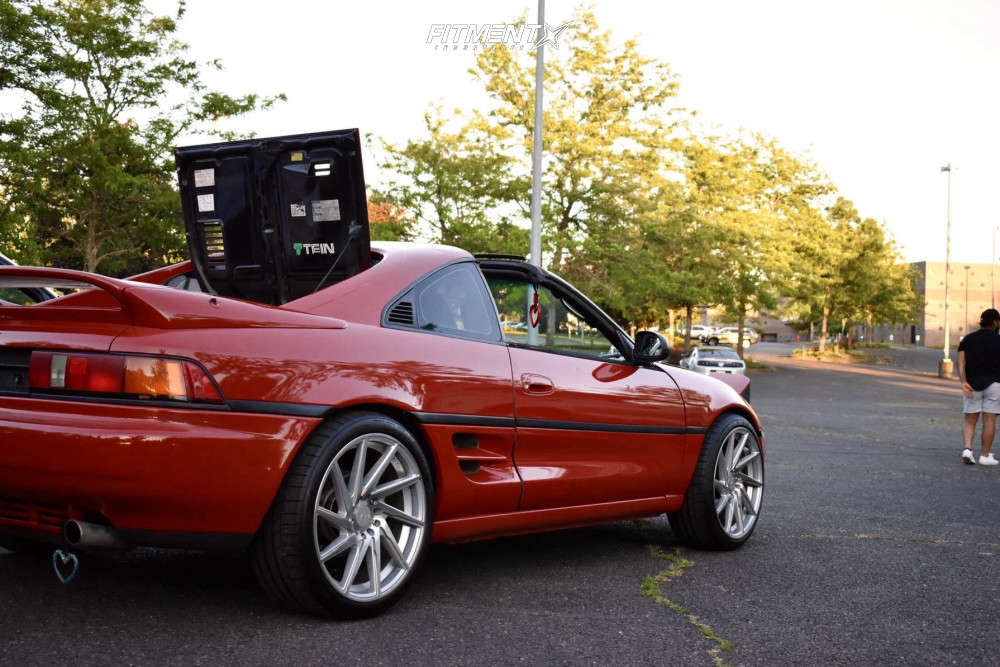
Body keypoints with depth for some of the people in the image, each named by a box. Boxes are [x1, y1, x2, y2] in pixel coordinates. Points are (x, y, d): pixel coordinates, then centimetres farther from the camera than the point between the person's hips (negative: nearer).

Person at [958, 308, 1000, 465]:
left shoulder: (967, 339, 6)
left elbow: (960, 362, -7)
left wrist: (963, 382, -14)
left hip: (972, 385, 3)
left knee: (970, 421, 8)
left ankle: (967, 449, -13)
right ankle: (985, 456, 5)